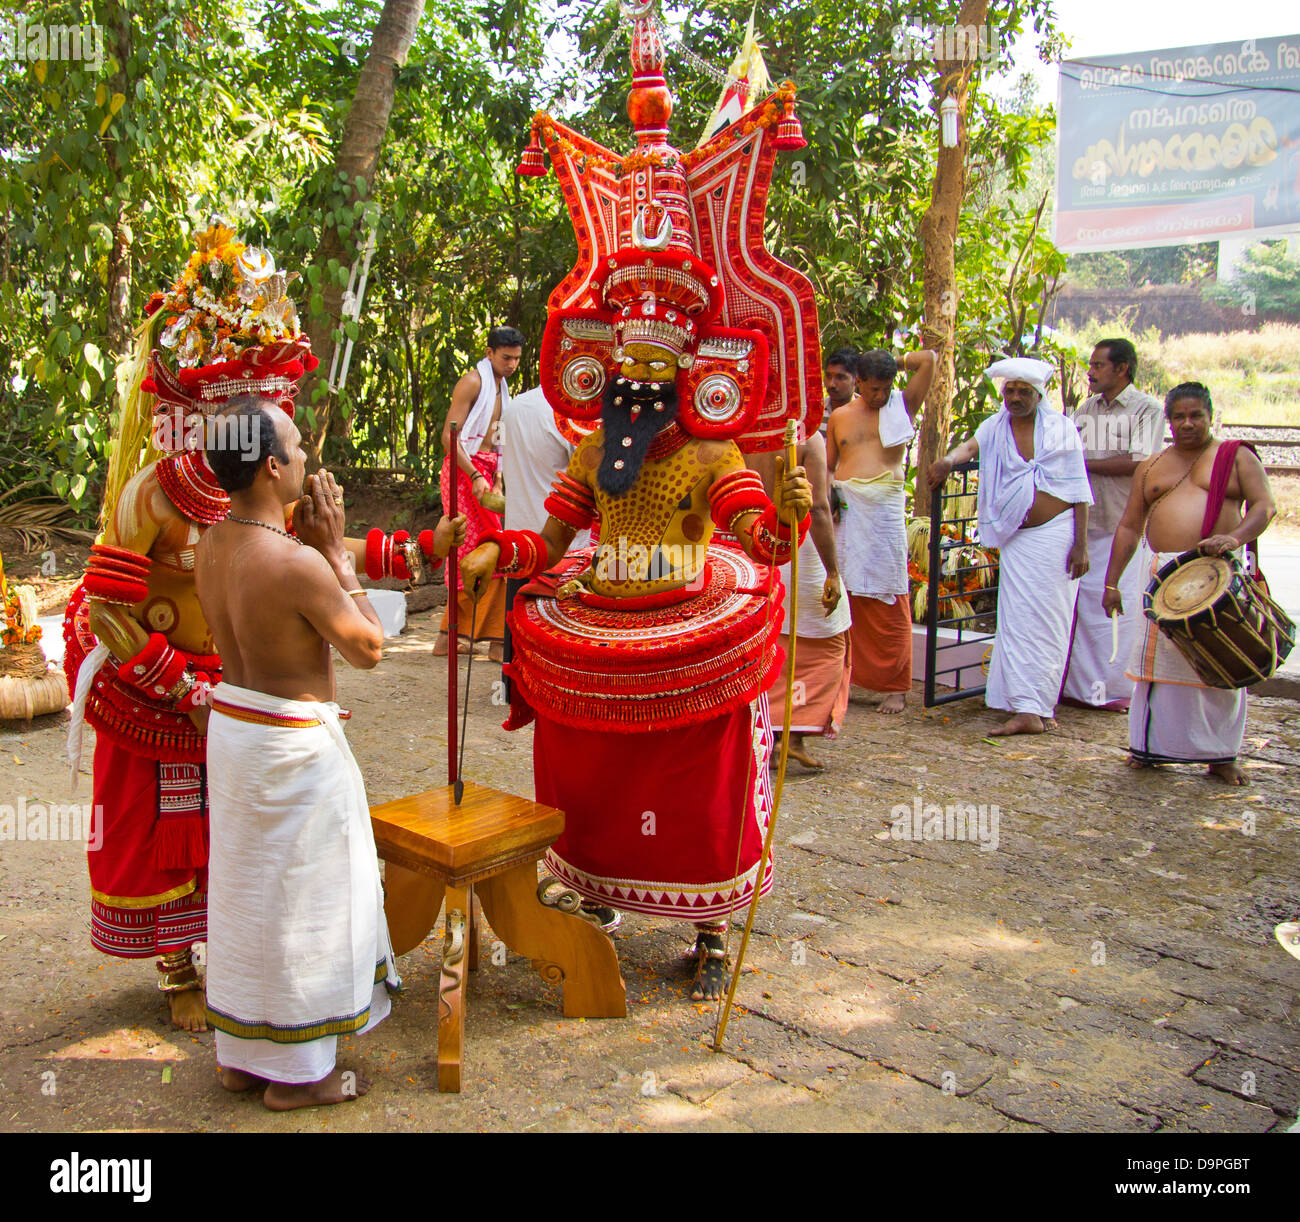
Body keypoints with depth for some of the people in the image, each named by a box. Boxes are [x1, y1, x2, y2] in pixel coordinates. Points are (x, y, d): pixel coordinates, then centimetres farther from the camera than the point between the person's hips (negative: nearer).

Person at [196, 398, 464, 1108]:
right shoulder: (297, 563, -25)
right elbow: (368, 650, -13)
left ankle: (240, 1054, 35)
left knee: (246, 890, 20)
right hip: (293, 746, -8)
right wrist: (332, 549, -11)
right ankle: (295, 1072, 22)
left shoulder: (211, 546, 0)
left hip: (230, 724, 8)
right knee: (298, 900, 7)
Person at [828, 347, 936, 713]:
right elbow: (828, 465, 21)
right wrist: (828, 490, 2)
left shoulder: (903, 406, 8)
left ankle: (896, 686, 1)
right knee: (844, 592, 0)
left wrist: (893, 363, 13)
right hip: (845, 506, 2)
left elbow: (928, 359, 0)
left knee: (888, 599, -3)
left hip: (886, 506, -2)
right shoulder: (840, 416, 15)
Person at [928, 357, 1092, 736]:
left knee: (1049, 621, -1)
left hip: (1057, 531, -1)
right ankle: (1026, 709, 0)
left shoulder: (1062, 428, 2)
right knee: (1017, 620, -3)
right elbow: (971, 445, -14)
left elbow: (1079, 490, 2)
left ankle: (1040, 706, 3)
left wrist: (1080, 544, -4)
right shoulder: (995, 427, 6)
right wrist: (949, 459, -38)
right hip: (1016, 538, 2)